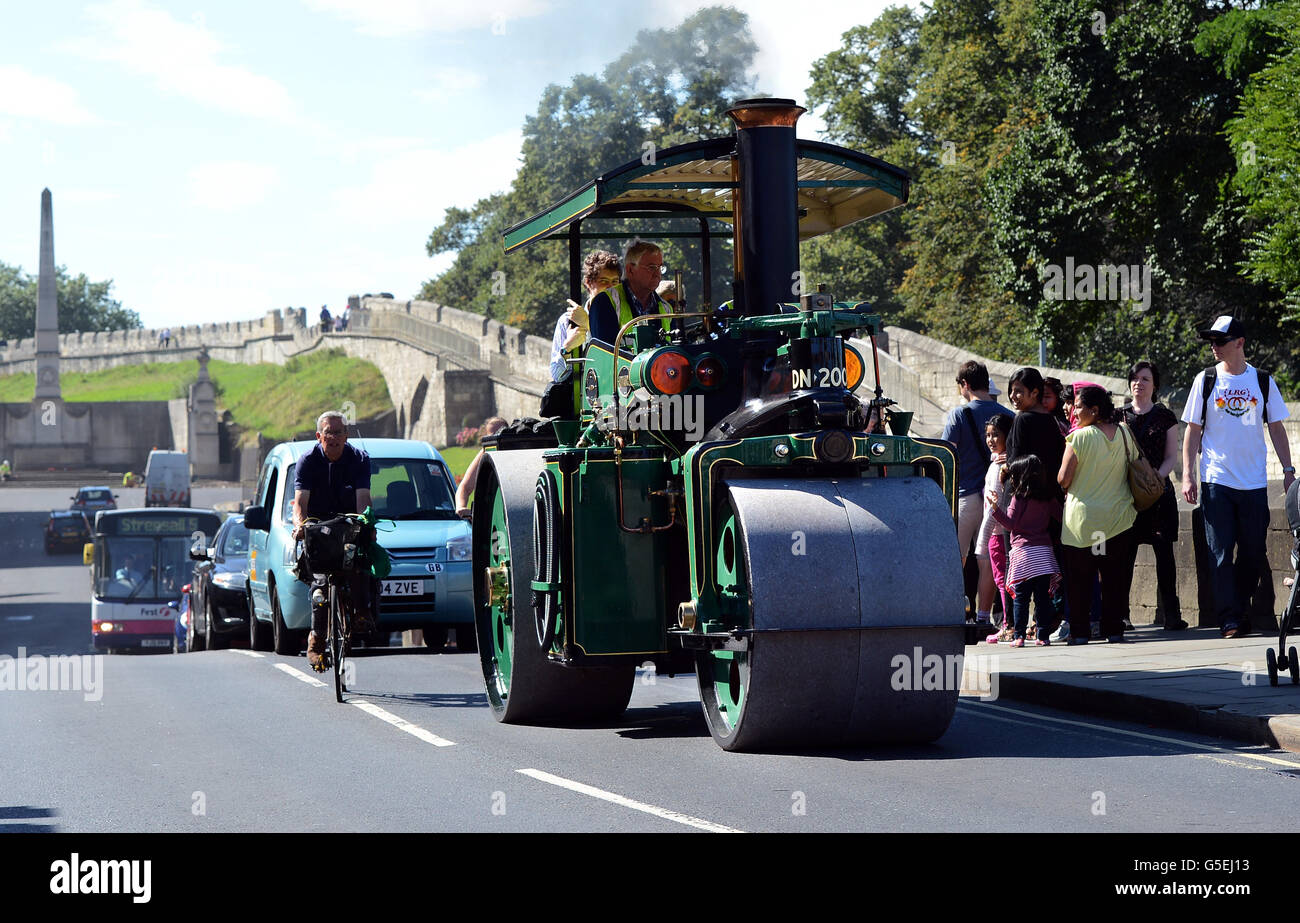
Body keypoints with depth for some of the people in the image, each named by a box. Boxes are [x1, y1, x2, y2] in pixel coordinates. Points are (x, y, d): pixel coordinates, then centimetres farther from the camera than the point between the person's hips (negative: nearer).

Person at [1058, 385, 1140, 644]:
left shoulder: (1078, 438, -13)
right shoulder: (1125, 434, 2)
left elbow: (1063, 480, -13)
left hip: (1082, 519, -4)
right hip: (1119, 518, 4)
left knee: (1079, 579, 5)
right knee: (1115, 577, 10)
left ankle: (1080, 632, 5)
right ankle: (1114, 630, 9)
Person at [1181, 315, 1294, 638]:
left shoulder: (1263, 381, 5)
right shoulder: (1206, 380, 3)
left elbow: (1276, 428, 11)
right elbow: (1193, 431, 4)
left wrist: (1288, 471, 4)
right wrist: (1188, 476, -3)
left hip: (1254, 482, 1)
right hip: (1216, 481, -1)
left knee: (1253, 552, 5)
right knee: (1220, 552, -6)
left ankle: (1242, 609, 22)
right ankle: (1229, 620, -4)